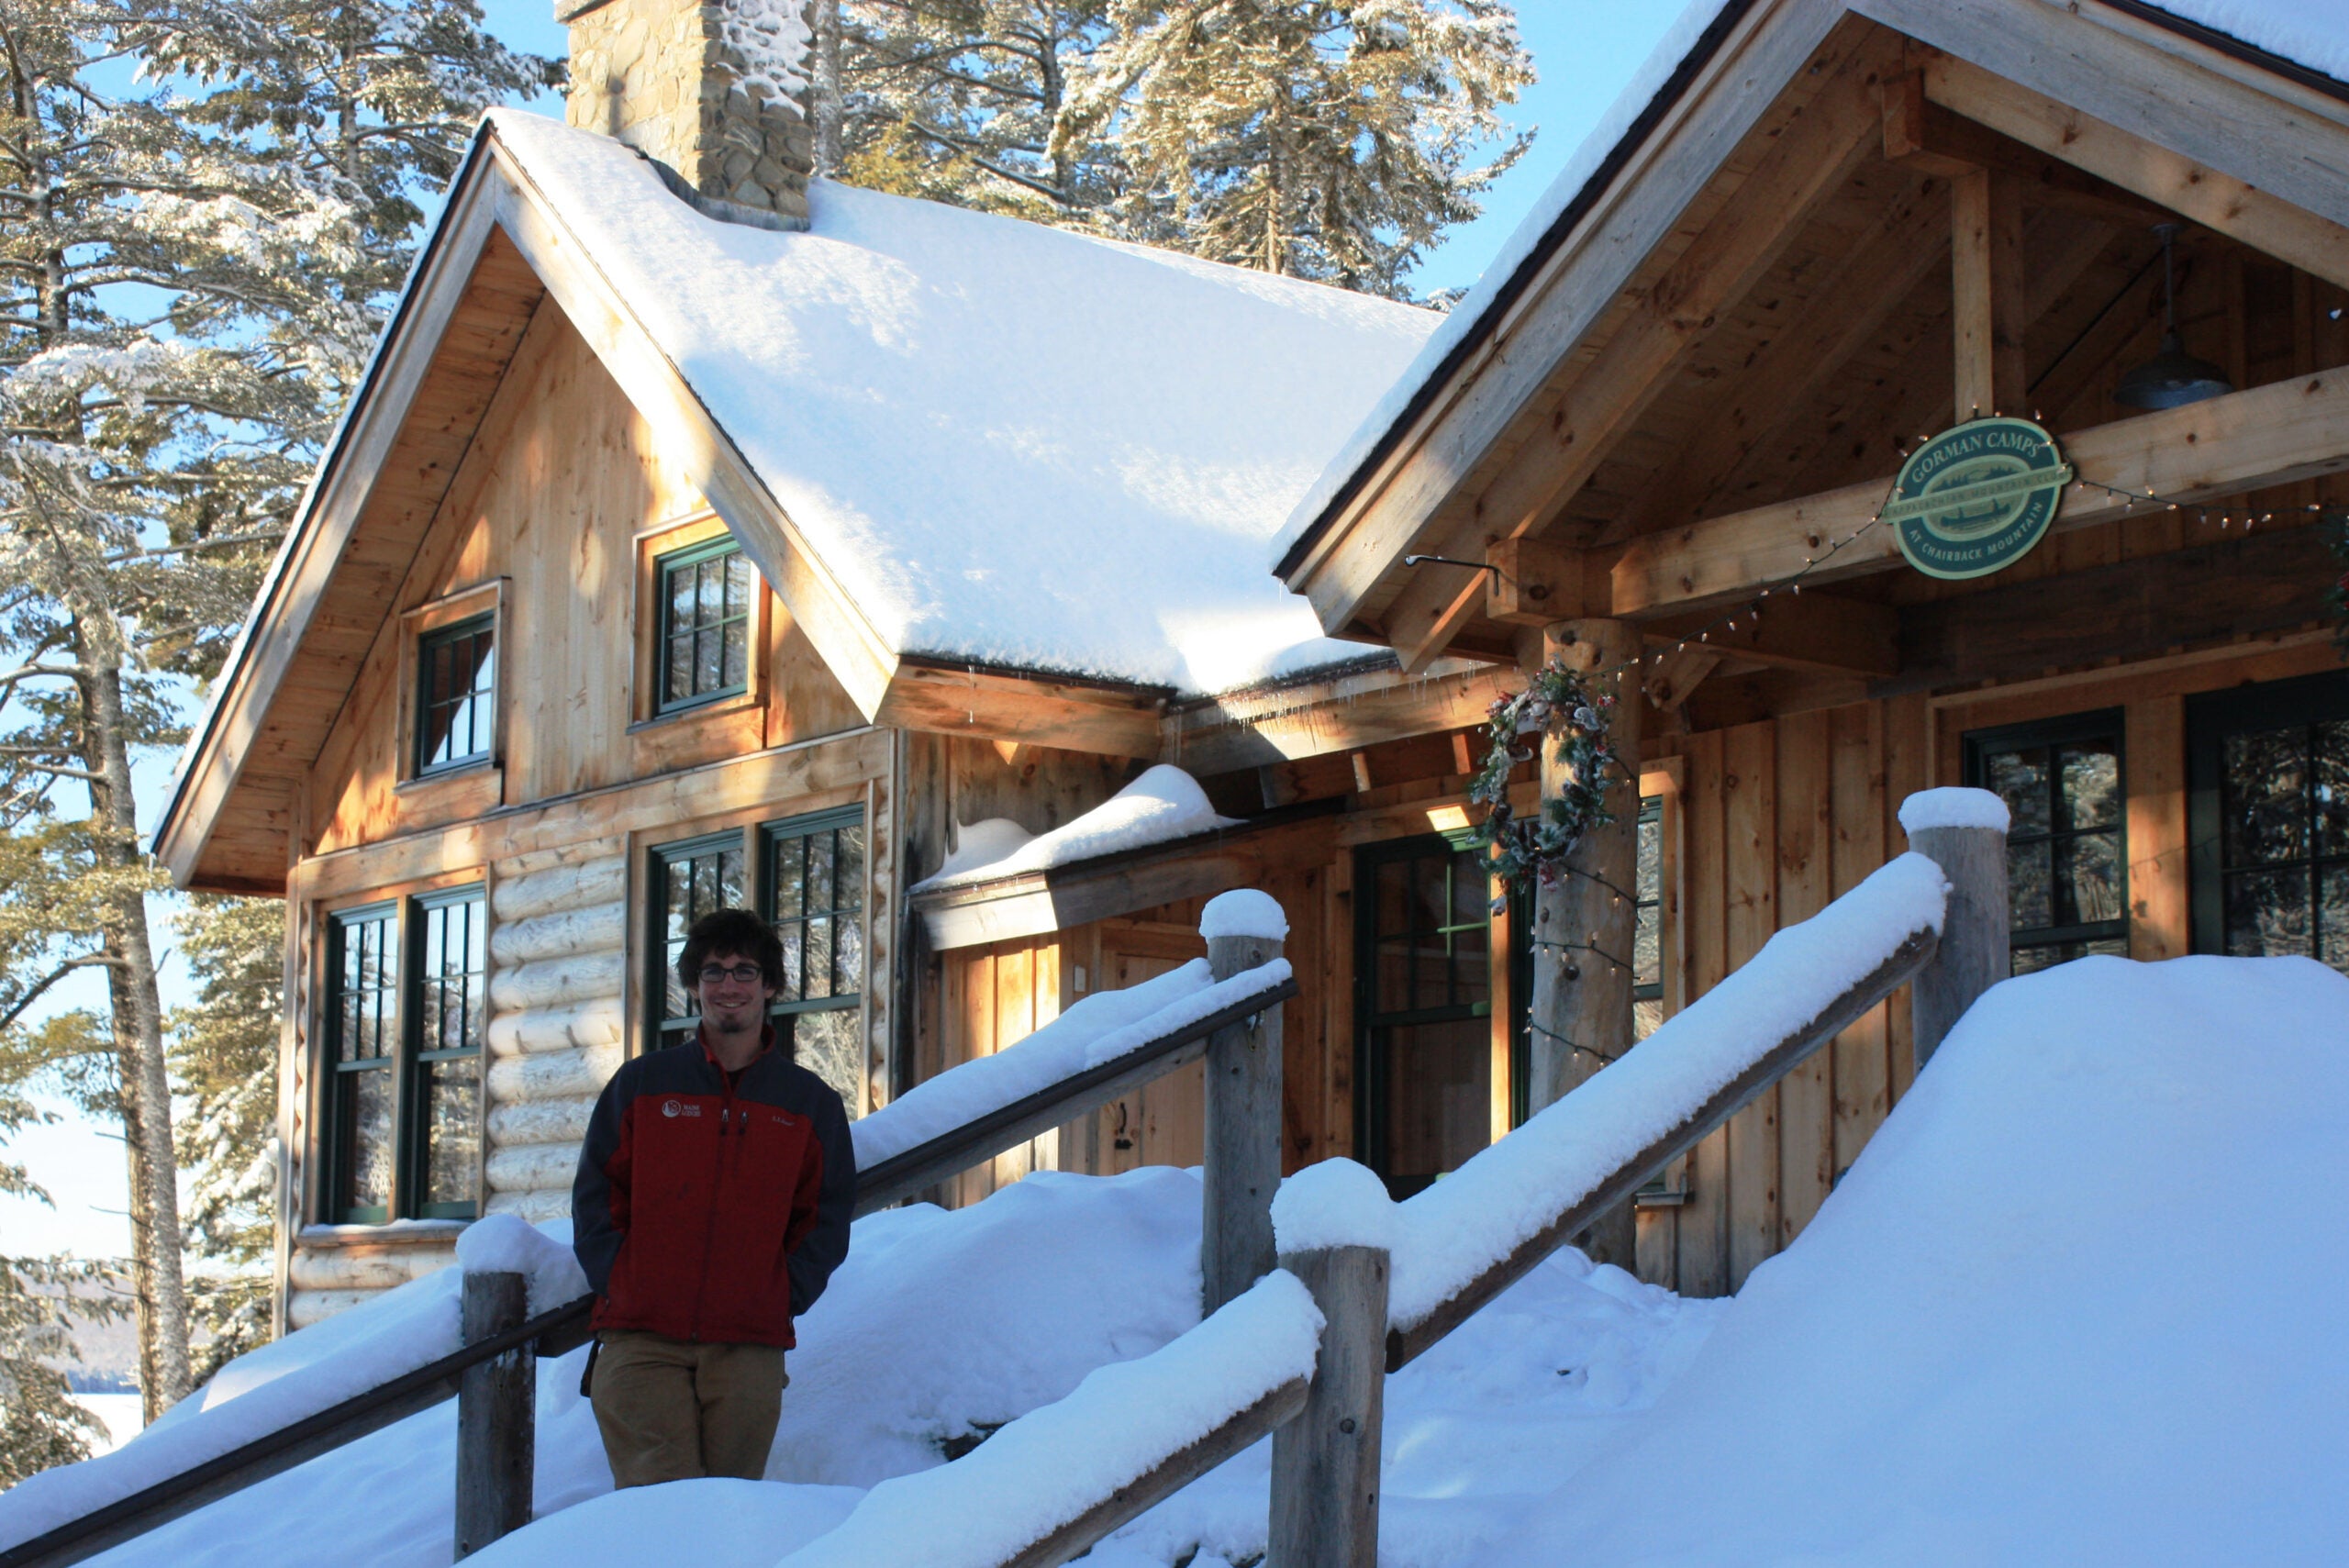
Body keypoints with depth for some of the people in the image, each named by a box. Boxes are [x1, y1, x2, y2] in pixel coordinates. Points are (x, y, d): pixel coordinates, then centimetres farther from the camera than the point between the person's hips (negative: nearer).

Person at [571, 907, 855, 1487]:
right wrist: (616, 1282, -1)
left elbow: (826, 1219, 12)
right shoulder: (641, 1084, 10)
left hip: (749, 1349, 1)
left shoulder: (811, 1102, 11)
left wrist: (783, 1298, 0)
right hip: (640, 1343, -1)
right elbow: (595, 1195, 11)